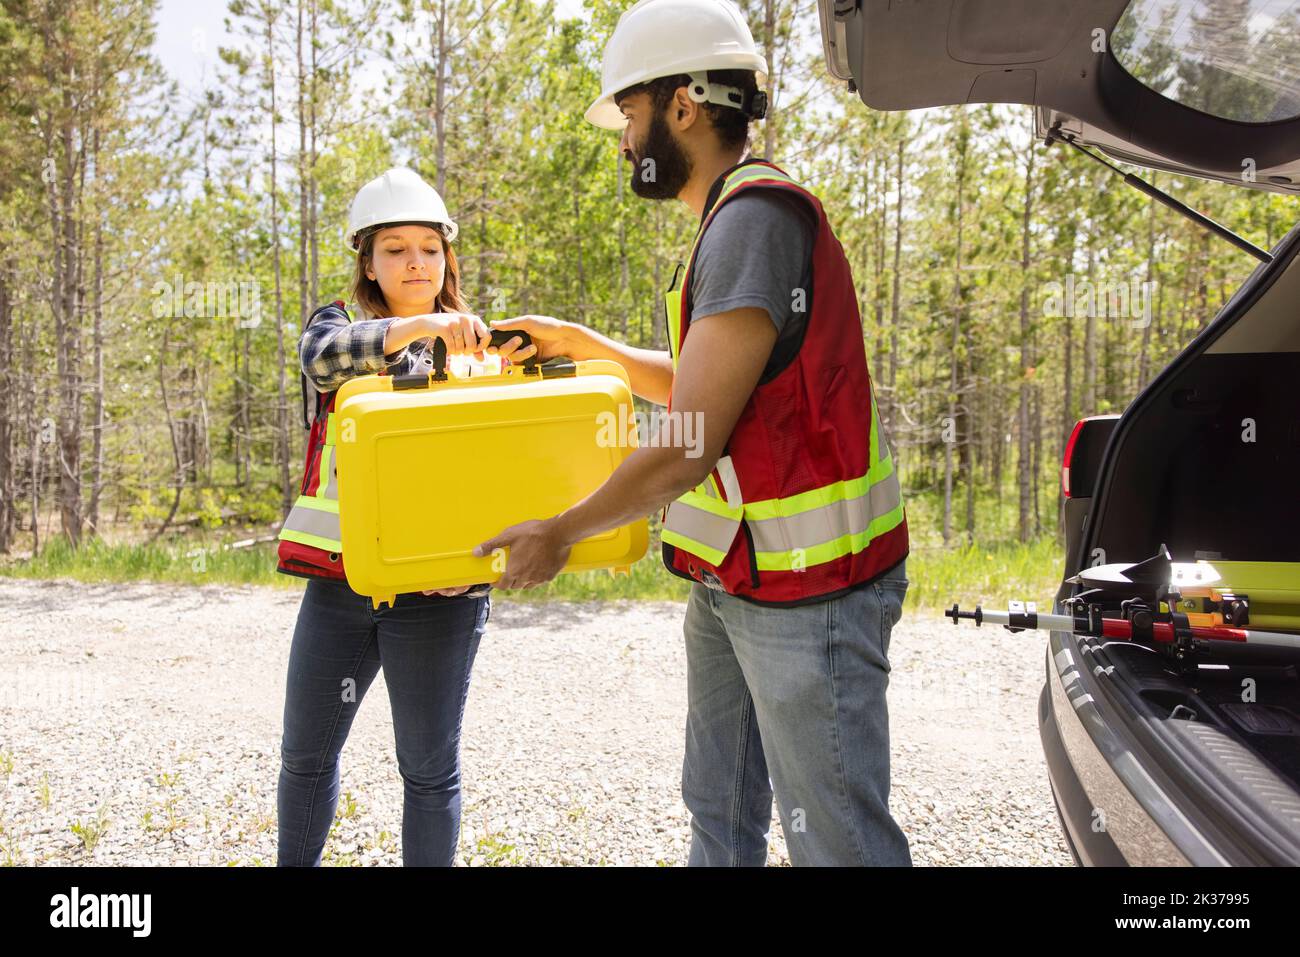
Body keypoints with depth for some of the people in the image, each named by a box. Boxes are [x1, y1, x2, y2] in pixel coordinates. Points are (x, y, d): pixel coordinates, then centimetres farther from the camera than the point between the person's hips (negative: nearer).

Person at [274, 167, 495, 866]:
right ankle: (295, 862, 37)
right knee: (305, 756, 15)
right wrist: (418, 326, -35)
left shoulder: (471, 349, 8)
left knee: (429, 769, 8)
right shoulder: (339, 325, 7)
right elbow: (323, 354, -18)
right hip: (338, 579, 2)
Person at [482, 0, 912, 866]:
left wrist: (561, 533, -9)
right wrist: (581, 342, 22)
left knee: (836, 838, 1)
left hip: (807, 590, -10)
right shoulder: (734, 218, 14)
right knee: (719, 815, 20)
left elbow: (688, 447, -22)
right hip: (732, 579, 10)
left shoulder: (757, 219, -20)